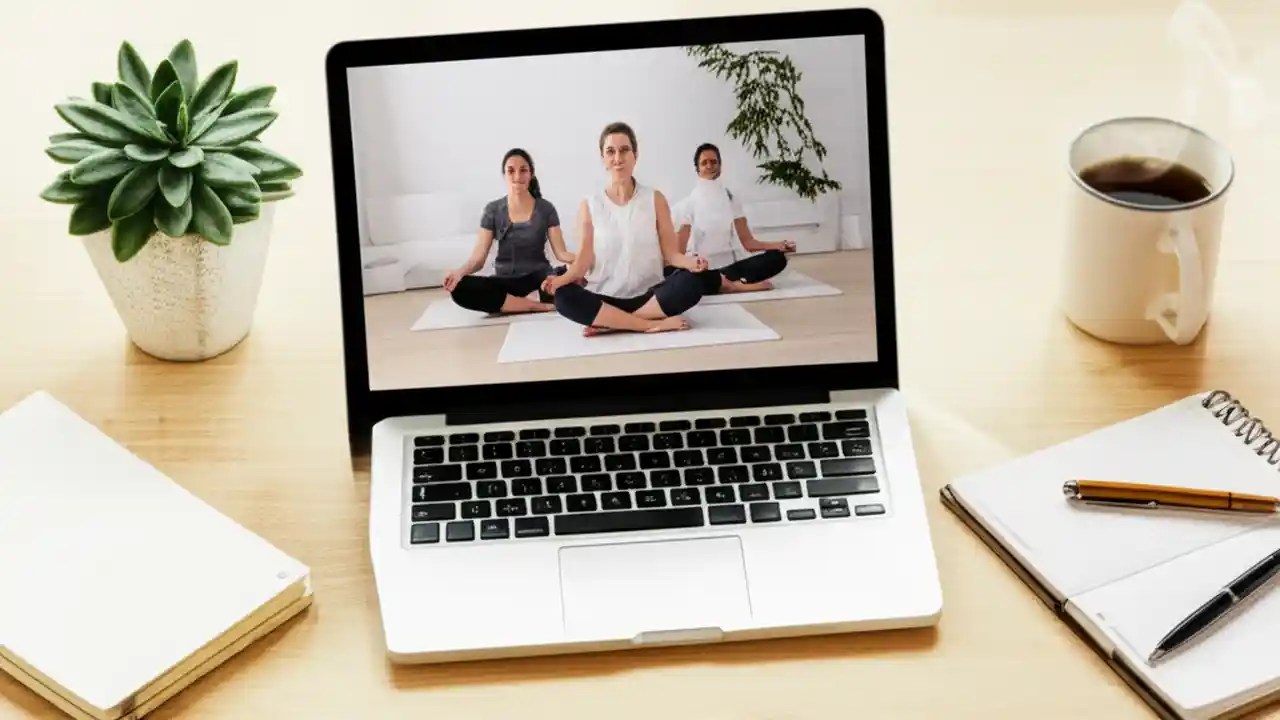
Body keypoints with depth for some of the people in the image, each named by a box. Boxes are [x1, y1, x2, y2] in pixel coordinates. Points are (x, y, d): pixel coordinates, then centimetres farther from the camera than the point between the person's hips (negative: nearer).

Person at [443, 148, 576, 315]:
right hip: (505, 280, 2)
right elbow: (478, 257, -4)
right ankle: (539, 305, -27)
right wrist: (460, 272, -28)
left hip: (538, 276, -2)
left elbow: (561, 252, -5)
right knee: (459, 289, -31)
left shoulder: (545, 208, 1)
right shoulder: (493, 210, 2)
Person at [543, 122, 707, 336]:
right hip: (605, 298, 0)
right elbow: (584, 259, -1)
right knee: (563, 297, -32)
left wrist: (690, 262, -21)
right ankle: (653, 324, -27)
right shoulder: (589, 205, 4)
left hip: (649, 296, 0)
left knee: (690, 283, -31)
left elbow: (670, 253, 2)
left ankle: (610, 323, -23)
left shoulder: (655, 199, 5)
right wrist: (562, 278, -22)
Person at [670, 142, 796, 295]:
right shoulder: (688, 203, 2)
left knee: (777, 257, -19)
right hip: (701, 270, -4)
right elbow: (679, 249, -7)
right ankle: (736, 285, -32)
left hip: (729, 266, 4)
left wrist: (779, 245, -10)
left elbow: (748, 242, 7)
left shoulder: (730, 199, 12)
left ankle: (726, 281, -29)